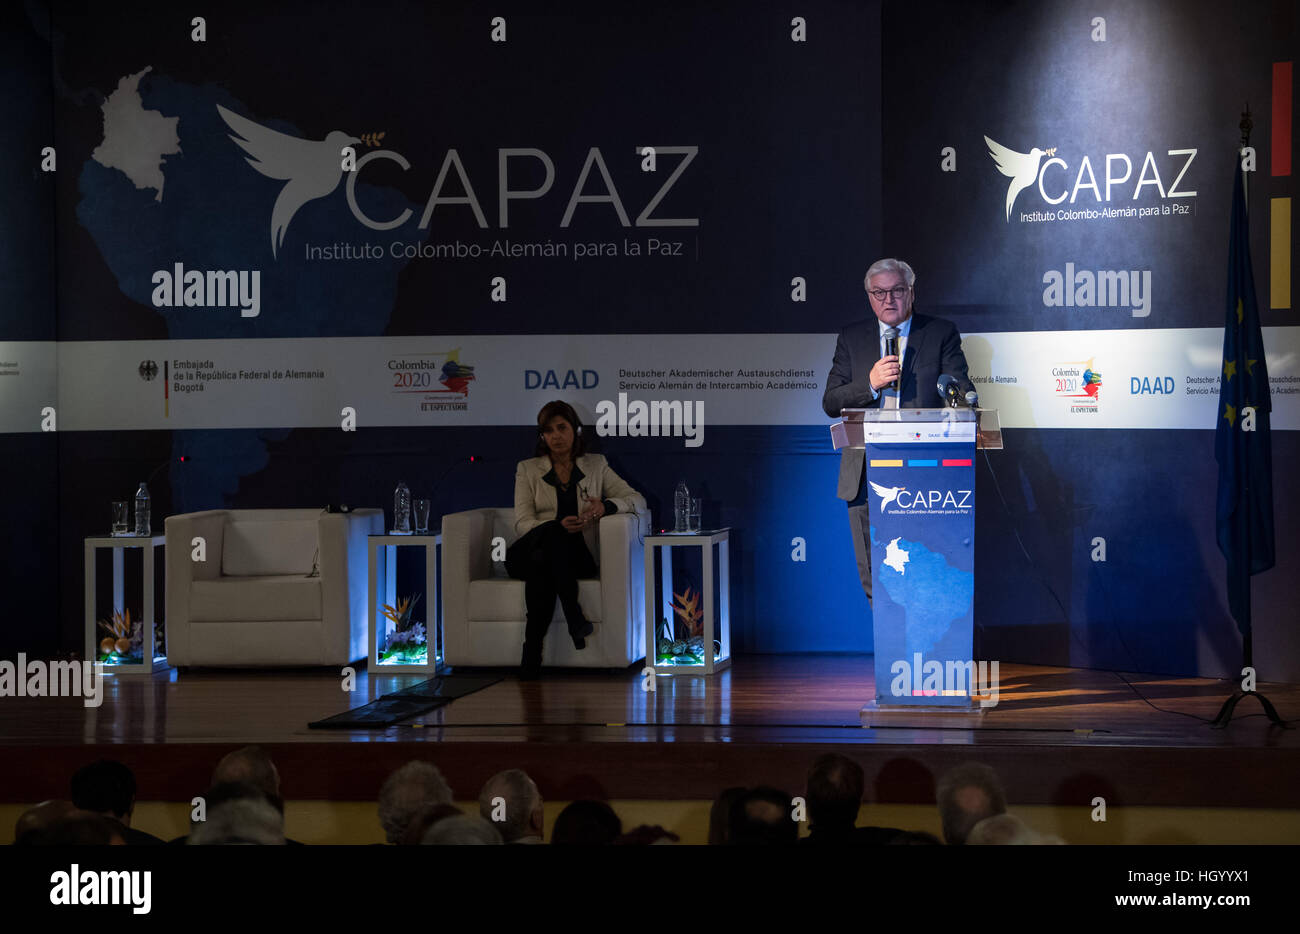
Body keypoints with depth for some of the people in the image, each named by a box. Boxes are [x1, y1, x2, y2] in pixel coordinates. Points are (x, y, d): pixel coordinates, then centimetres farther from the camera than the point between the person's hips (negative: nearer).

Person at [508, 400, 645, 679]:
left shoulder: (596, 465, 16)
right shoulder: (528, 469, 13)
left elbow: (638, 500, 8)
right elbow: (522, 523, 2)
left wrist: (607, 506, -15)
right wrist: (559, 526, -20)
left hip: (578, 556, 1)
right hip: (529, 554, 0)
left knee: (544, 565, -36)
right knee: (553, 531, -37)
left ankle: (532, 650, -41)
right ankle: (574, 616, -45)